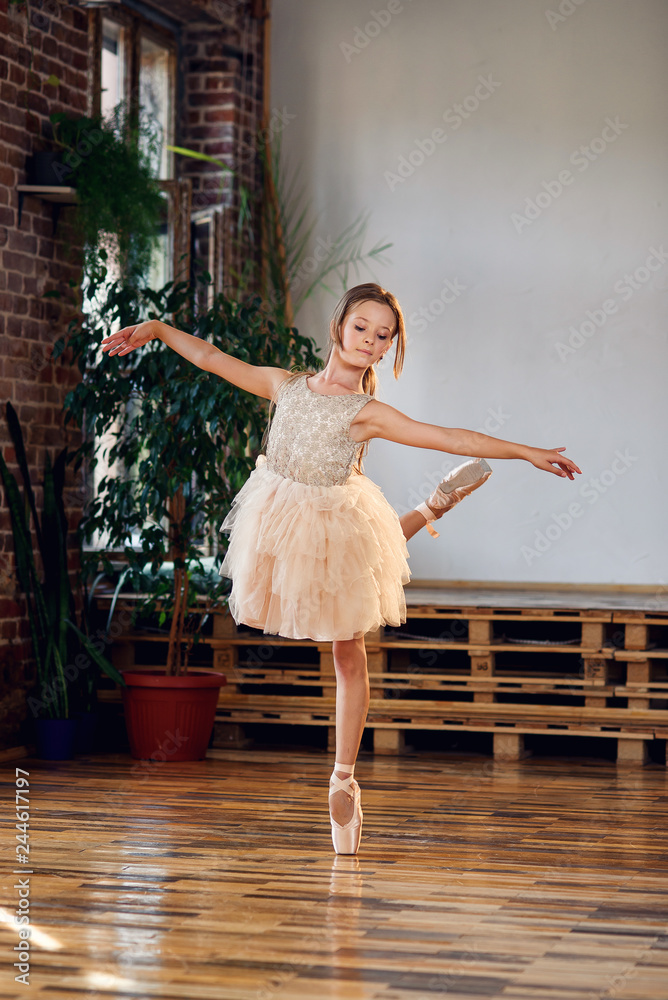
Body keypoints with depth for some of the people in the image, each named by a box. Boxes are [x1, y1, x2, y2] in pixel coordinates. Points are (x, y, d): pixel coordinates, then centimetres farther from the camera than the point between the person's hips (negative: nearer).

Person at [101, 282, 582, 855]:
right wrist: (156, 329, 7)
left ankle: (344, 778, 16)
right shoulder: (286, 385, -1)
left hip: (335, 527, -3)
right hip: (280, 521, 4)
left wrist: (528, 453, -19)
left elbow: (454, 439, -15)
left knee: (349, 656, 4)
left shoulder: (367, 412, -11)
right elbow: (211, 358, 8)